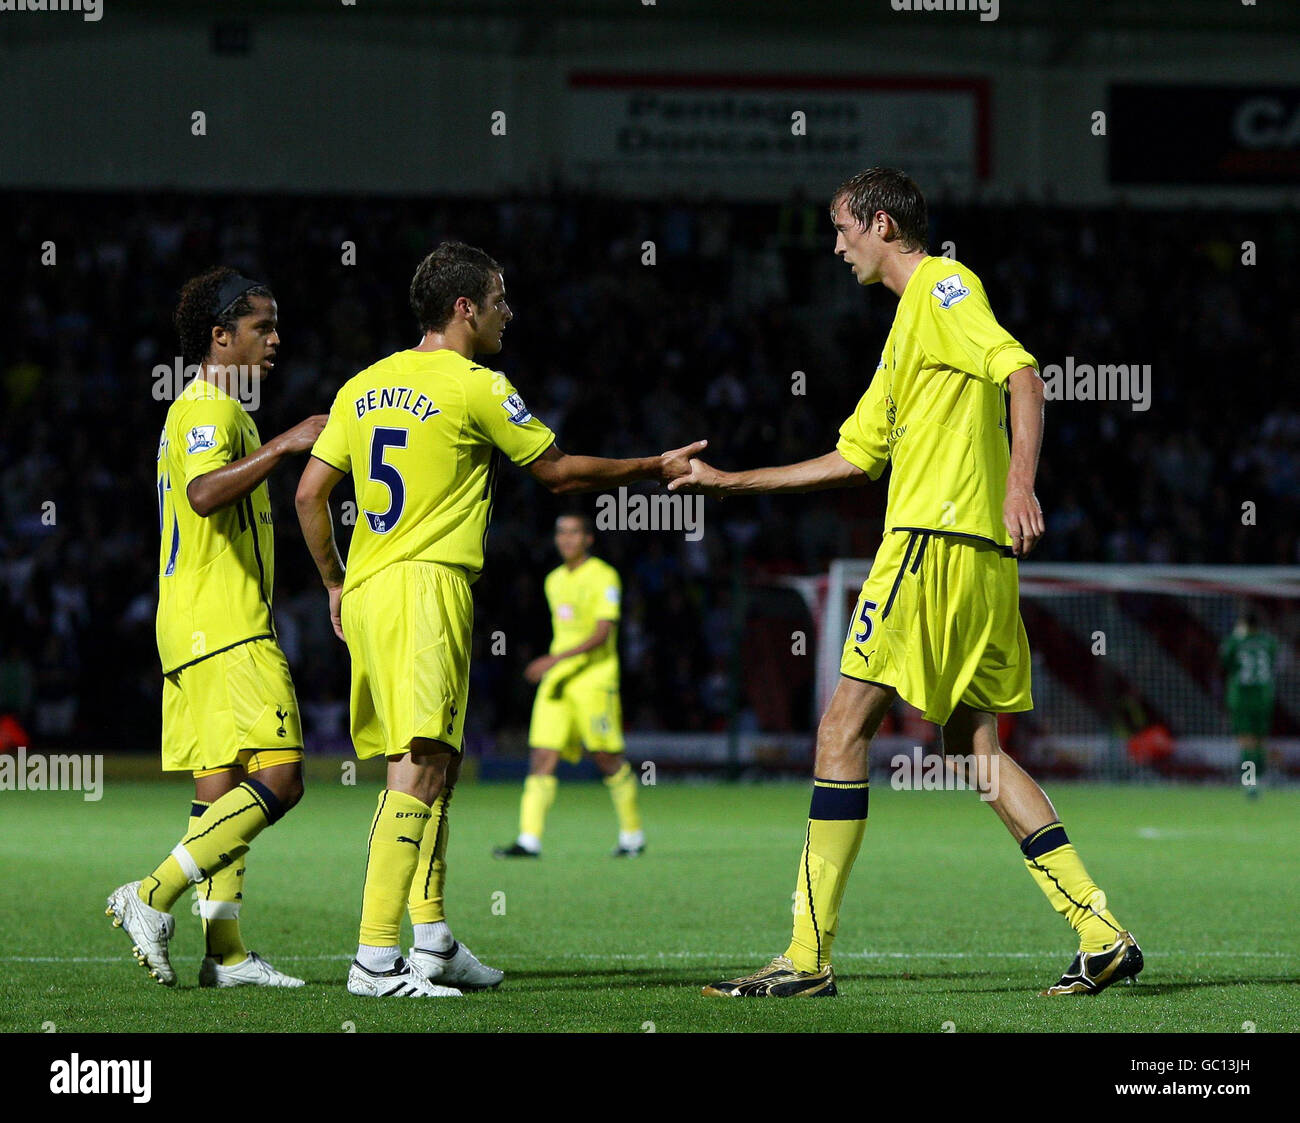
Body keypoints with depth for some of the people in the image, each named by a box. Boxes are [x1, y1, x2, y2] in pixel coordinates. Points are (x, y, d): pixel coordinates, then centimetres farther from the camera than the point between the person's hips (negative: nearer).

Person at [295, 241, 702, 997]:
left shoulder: (365, 386, 15)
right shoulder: (475, 387, -5)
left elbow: (310, 493, 15)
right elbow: (557, 472, 4)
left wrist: (335, 583, 26)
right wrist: (657, 469, 15)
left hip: (367, 592, 9)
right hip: (427, 586, -9)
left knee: (436, 765, 18)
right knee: (421, 766, -14)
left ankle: (432, 937, 20)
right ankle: (376, 957, -23)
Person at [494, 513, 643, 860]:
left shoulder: (604, 577, -7)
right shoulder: (555, 581, 16)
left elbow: (602, 633, -16)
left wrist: (557, 659, -24)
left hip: (594, 678, -6)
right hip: (556, 679, 6)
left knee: (608, 759, -1)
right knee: (542, 756, -7)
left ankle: (633, 834, 16)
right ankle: (529, 840, -14)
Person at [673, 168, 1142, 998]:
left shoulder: (943, 286, -3)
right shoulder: (909, 321, 26)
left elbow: (1023, 374, -17)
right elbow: (855, 457, 29)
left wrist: (1019, 483, -30)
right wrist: (729, 482, 30)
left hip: (936, 541, -10)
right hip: (977, 555, 10)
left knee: (843, 729, -8)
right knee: (974, 743, 8)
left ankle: (810, 955, -9)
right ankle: (1103, 935, 3)